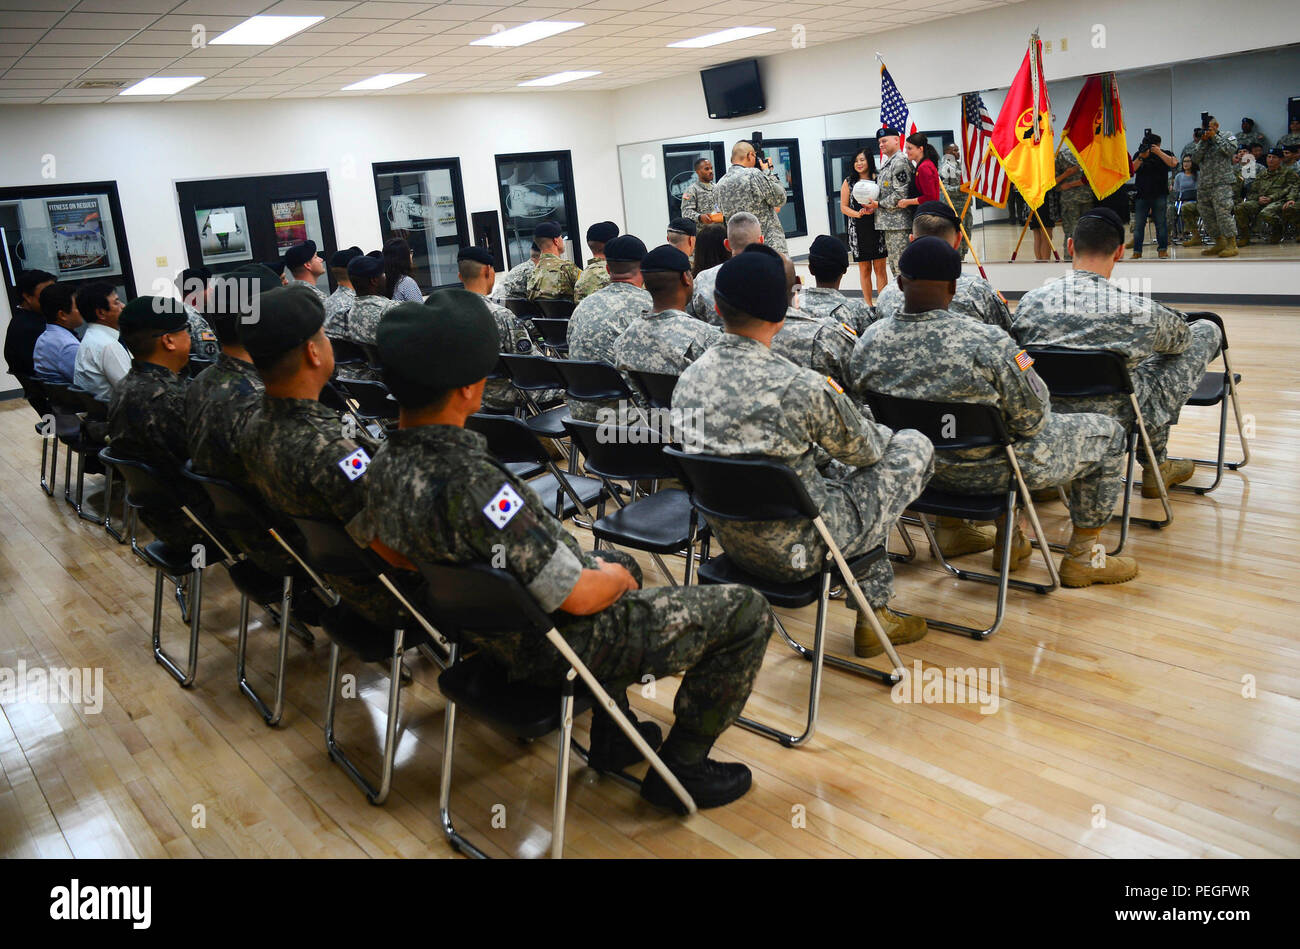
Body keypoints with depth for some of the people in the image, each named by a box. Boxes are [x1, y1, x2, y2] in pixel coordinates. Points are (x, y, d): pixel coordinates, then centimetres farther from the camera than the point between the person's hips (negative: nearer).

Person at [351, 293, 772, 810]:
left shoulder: (384, 466, -7)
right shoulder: (473, 486, -35)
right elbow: (578, 598, -29)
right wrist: (617, 578, -4)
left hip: (491, 633, 9)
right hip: (559, 646, -9)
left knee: (616, 559, 35)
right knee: (746, 610, 0)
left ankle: (613, 734, 37)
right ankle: (681, 766, 14)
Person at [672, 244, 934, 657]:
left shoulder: (688, 380, -6)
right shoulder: (802, 387, -27)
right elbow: (864, 451, -7)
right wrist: (884, 433, 18)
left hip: (731, 542, 7)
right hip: (799, 549, -7)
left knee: (842, 470, 31)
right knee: (915, 448, 10)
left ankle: (875, 612, 41)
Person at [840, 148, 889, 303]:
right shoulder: (849, 181, 7)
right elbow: (843, 207, 5)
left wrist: (876, 206, -14)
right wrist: (858, 213, -12)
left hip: (877, 227, -1)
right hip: (858, 230, 1)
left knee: (880, 268, -1)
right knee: (864, 268, 4)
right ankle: (868, 304, 11)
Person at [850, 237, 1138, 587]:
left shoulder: (867, 343, -13)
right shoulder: (987, 343, -27)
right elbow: (1032, 420, -18)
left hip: (921, 471, 6)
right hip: (988, 473, -5)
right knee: (1108, 433, 15)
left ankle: (1008, 539, 41)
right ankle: (1081, 559, 26)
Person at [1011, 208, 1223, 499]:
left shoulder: (1030, 301, -13)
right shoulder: (1140, 312, -20)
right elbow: (1181, 338, 2)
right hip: (1120, 419, -4)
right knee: (1206, 332, 16)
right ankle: (1155, 466, 29)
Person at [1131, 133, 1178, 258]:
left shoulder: (1164, 154, 7)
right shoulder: (1138, 155, 11)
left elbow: (1173, 164, -12)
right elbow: (1131, 170, -1)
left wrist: (1159, 152, -17)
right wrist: (1141, 157, -14)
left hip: (1160, 195, -1)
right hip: (1142, 195, 1)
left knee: (1161, 222, -1)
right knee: (1138, 224, -1)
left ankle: (1162, 249, 3)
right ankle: (1137, 251, 2)